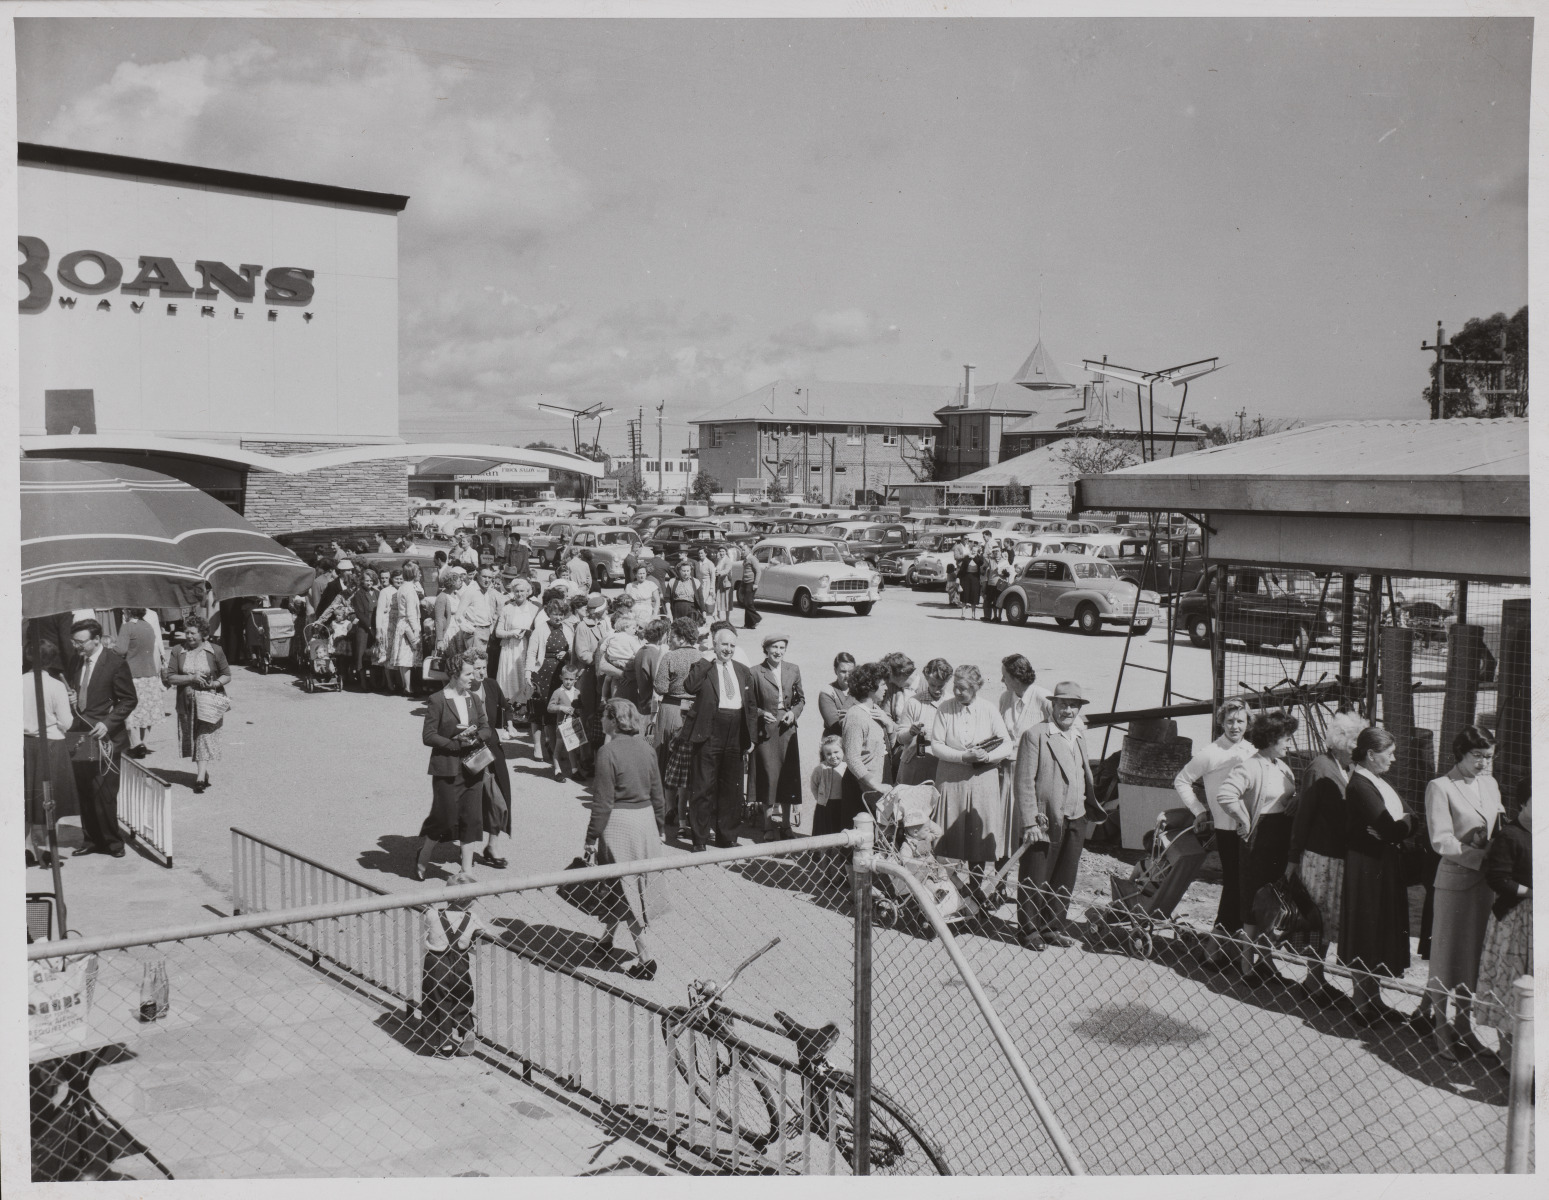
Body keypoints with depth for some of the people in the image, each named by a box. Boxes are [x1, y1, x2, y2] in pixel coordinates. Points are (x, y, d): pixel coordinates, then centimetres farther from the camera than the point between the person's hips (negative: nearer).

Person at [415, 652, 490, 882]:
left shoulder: (474, 698, 9)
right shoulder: (437, 700, -9)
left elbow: (486, 729, 12)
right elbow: (428, 736, -11)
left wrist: (475, 737, -10)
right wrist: (457, 743, -17)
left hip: (472, 766, 5)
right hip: (447, 769, -5)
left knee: (471, 819, 4)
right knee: (445, 818, 0)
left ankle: (467, 869, 12)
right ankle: (422, 860, 23)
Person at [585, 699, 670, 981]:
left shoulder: (608, 751, -16)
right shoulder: (646, 748, 3)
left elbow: (603, 802, -16)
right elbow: (656, 793, 9)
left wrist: (592, 838, -9)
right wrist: (659, 827, 19)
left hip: (619, 823, -7)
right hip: (645, 819, 7)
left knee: (624, 887, 2)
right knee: (637, 882, 18)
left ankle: (645, 955, 1)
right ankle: (606, 939, 34)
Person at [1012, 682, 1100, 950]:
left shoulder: (1079, 739, 14)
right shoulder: (1035, 736, -10)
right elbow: (1023, 782, -13)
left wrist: (1093, 808, 11)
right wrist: (1030, 822, -17)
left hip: (1075, 821, 7)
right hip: (1044, 822, -7)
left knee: (1065, 880, 13)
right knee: (1035, 881, 3)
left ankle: (1054, 927, 26)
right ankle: (1029, 930, 16)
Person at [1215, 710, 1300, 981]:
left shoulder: (1282, 768, 12)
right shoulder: (1250, 768, -15)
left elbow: (1292, 797, 30)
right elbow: (1225, 795, -29)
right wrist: (1246, 824, -19)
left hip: (1281, 844, 8)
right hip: (1258, 844, -8)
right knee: (1254, 908, -1)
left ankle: (1266, 961, 24)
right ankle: (1249, 965, 7)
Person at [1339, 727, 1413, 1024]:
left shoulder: (1378, 781, 10)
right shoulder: (1360, 787, -22)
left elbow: (1403, 816, 11)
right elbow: (1391, 831, -23)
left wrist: (1401, 823, -9)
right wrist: (1406, 822, -6)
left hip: (1385, 868, 10)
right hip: (1368, 869, -10)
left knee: (1380, 935, 16)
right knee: (1367, 935, 0)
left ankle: (1373, 1000, 26)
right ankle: (1365, 1005, 10)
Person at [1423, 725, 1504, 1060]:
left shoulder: (1489, 784, 11)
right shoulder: (1440, 787, -9)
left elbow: (1499, 828, 17)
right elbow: (1442, 841, -14)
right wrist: (1482, 857, -21)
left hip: (1487, 880, 6)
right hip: (1455, 879, -6)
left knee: (1476, 955, 11)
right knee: (1448, 956, 3)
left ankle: (1463, 1022, 23)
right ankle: (1441, 1027, 13)